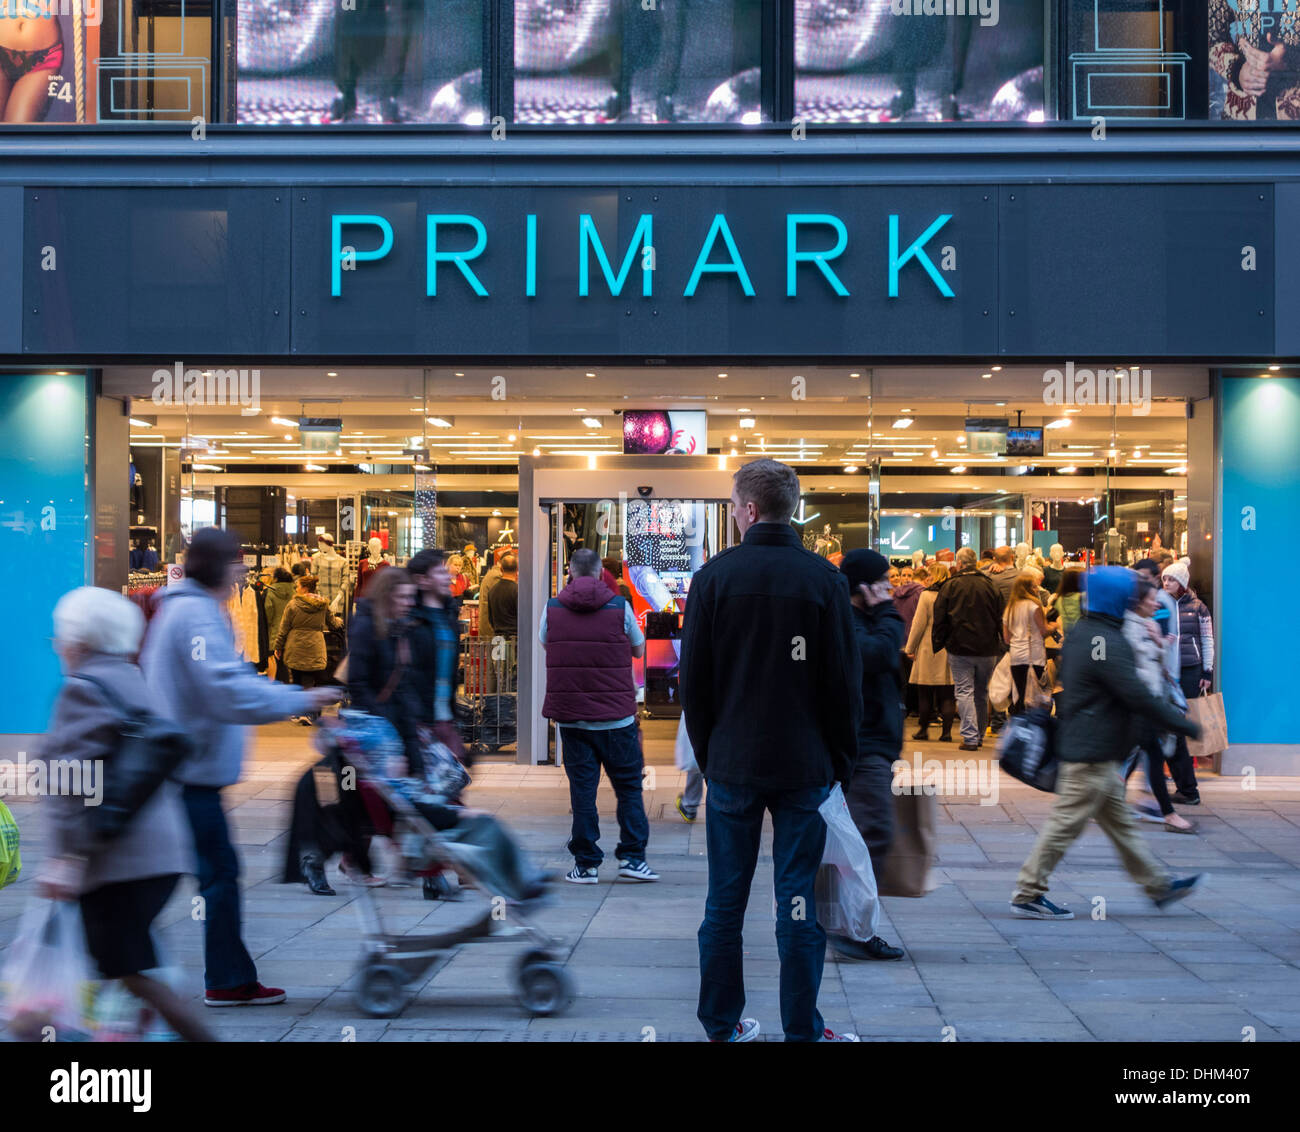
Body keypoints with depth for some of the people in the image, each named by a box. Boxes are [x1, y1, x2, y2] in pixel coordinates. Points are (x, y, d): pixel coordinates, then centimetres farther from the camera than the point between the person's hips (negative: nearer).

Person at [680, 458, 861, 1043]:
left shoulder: (715, 575, -3)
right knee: (800, 904, 4)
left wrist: (707, 754, 11)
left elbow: (694, 681, 1)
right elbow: (845, 683, -1)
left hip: (732, 764, 0)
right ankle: (802, 1029, 9)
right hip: (805, 768, 0)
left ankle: (722, 1025, 16)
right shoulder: (825, 578, -3)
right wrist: (841, 762, 8)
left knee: (725, 901, 8)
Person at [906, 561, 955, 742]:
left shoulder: (927, 595, -8)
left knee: (925, 693, 7)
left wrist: (910, 647, 2)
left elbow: (919, 623, -6)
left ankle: (923, 729, 12)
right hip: (951, 649, 3)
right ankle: (946, 731, 2)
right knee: (947, 695, 5)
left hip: (929, 649, -3)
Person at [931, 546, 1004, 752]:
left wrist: (938, 644, 6)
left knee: (965, 692, -1)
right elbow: (999, 617, 8)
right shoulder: (990, 585, 3)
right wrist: (997, 645, 16)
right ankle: (979, 736, 23)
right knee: (982, 693, 15)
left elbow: (939, 619, -2)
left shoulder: (950, 586, -4)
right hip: (987, 649, 3)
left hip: (960, 648, -3)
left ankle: (970, 737, -11)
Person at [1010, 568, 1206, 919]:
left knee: (1120, 821, 16)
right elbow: (1139, 698, -21)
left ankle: (1159, 885, 25)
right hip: (1093, 755, -11)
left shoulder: (1080, 636, 12)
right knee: (1066, 823, -4)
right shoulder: (1107, 643, -20)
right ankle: (1028, 894, 1)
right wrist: (1186, 725, -13)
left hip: (1082, 749, 11)